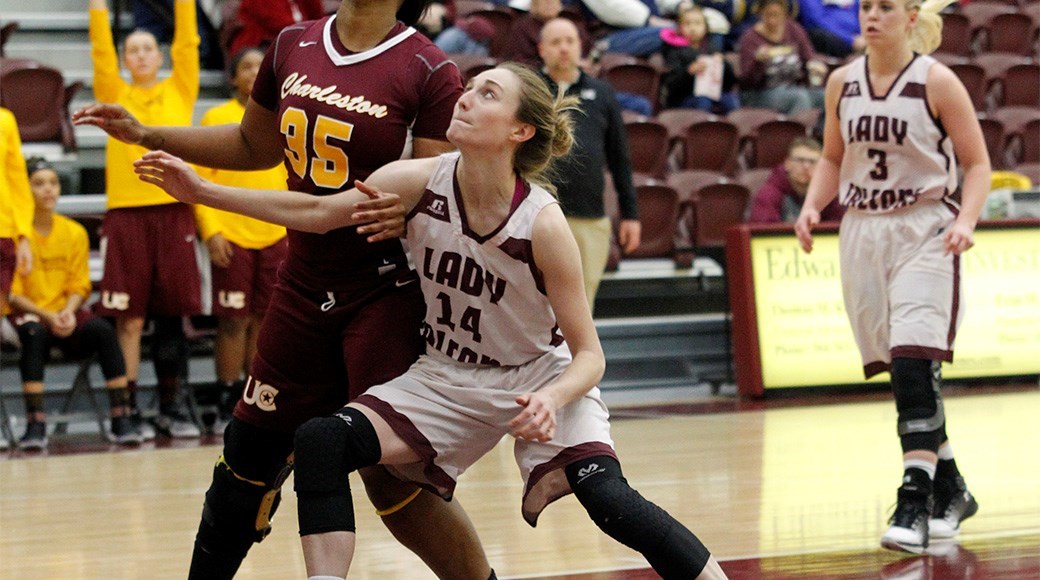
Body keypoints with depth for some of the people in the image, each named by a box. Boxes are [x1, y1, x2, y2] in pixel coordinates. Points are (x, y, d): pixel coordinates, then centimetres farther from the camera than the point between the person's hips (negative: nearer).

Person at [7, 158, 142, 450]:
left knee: (104, 331, -27)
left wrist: (68, 312, -14)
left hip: (65, 313, 3)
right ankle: (35, 424, -38)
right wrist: (47, 316, -18)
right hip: (27, 314, -3)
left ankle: (121, 420, -27)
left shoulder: (74, 232, 5)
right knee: (35, 333, -38)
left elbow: (79, 285, 7)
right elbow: (12, 292, -6)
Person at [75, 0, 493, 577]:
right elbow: (255, 145, 21)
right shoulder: (293, 46, 5)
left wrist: (405, 210, -37)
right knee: (251, 453, 11)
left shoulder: (429, 72, -13)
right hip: (304, 284, 6)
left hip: (388, 292, -6)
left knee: (392, 477, -10)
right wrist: (149, 136, 16)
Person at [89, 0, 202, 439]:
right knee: (129, 318, -3)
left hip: (174, 211, 1)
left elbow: (186, 43, 4)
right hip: (126, 213, -1)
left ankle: (171, 407, 11)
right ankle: (129, 410, 1)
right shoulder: (115, 95, 9)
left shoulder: (179, 91, 12)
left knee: (172, 314, 4)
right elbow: (100, 50, 0)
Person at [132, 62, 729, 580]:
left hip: (542, 376, -4)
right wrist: (204, 191, -4)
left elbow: (589, 354, -18)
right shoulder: (422, 183, -15)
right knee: (321, 442, -18)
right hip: (447, 376, 4)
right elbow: (318, 212, 0)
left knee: (609, 501, -28)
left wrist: (552, 399, -39)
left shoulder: (542, 223, -24)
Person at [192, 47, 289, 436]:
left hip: (276, 235, 3)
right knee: (234, 319, -3)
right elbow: (201, 180, -3)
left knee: (266, 319, 5)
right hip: (232, 236, -3)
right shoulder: (216, 119, 1)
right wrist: (211, 231, -11)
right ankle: (226, 401, 4)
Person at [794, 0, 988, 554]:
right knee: (900, 373, 8)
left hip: (924, 235, -5)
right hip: (863, 233, 5)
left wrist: (966, 220, -19)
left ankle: (914, 503, -20)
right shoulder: (842, 83, 6)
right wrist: (811, 207, 1)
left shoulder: (936, 82, -7)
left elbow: (977, 162, -3)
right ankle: (950, 491, 24)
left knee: (914, 366, -18)